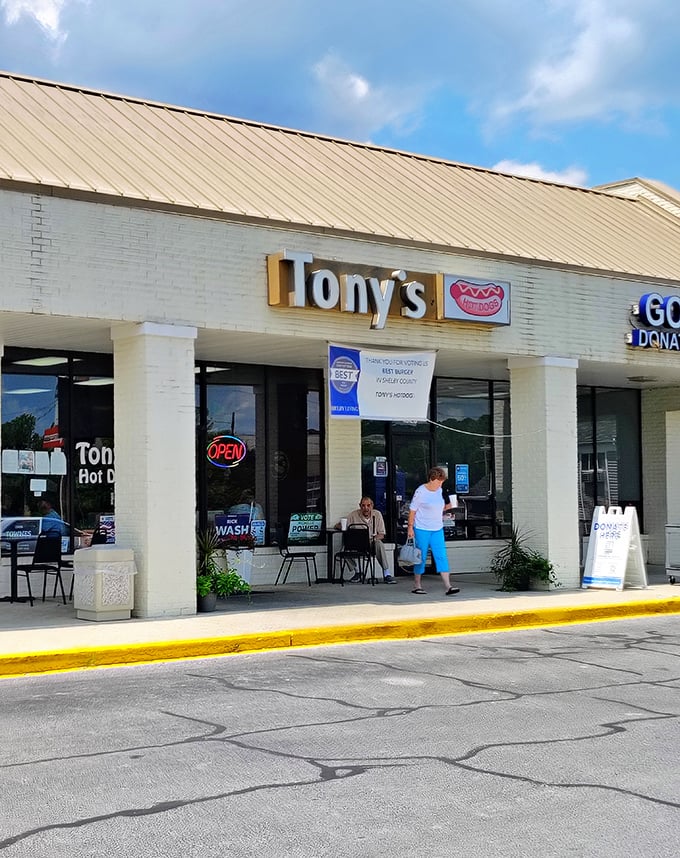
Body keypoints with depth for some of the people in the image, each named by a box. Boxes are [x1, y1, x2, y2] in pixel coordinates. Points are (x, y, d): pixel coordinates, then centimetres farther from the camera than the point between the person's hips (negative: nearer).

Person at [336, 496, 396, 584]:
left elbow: (381, 535, 1)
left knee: (379, 543, -35)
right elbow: (338, 526, 1)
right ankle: (357, 572, -13)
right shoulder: (354, 515, -2)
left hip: (372, 543, 0)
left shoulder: (377, 514, 1)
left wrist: (374, 538, -21)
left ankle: (386, 574, -32)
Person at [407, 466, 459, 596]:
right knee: (421, 557, 3)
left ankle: (447, 586, -8)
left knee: (441, 556, -4)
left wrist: (447, 506, -2)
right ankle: (417, 585, 18)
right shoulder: (420, 491, -11)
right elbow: (412, 510, -8)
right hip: (421, 529, -5)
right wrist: (410, 527, -11)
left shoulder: (440, 491, 7)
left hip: (437, 529, 5)